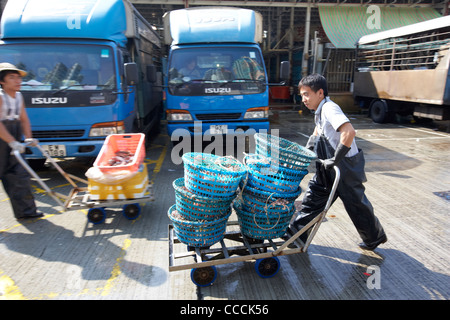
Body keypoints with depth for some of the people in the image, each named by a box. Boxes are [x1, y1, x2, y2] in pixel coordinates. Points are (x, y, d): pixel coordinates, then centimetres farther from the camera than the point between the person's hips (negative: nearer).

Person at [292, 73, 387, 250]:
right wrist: (307, 150, 19)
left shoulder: (329, 108, -22)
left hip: (345, 165, -9)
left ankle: (375, 237, 33)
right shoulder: (319, 111, 7)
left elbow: (349, 132, -36)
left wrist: (334, 159, -30)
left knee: (356, 204, 9)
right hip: (328, 169, 9)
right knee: (313, 197, 12)